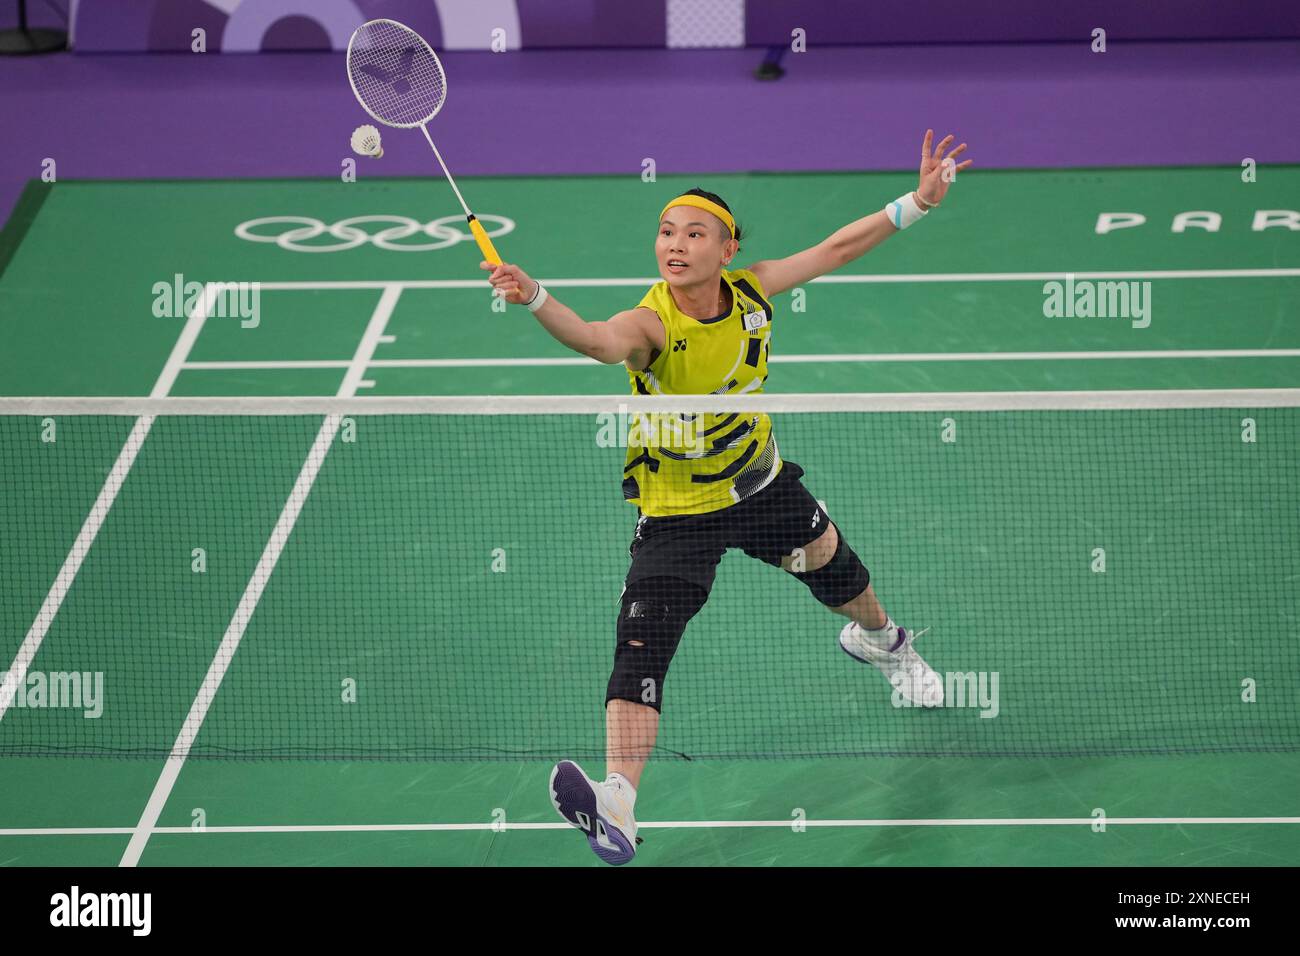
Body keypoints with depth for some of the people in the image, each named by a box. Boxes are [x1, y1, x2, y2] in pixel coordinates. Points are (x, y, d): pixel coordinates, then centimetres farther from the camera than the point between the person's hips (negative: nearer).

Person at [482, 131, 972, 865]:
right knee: (642, 648, -21)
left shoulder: (751, 292, -15)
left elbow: (837, 249, -1)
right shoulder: (651, 324, -30)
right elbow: (599, 340, -54)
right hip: (677, 510, -5)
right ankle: (618, 807, -29)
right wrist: (537, 300, -74)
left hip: (760, 482, 5)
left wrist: (917, 203, -2)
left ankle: (881, 641, 66)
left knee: (837, 572, 28)